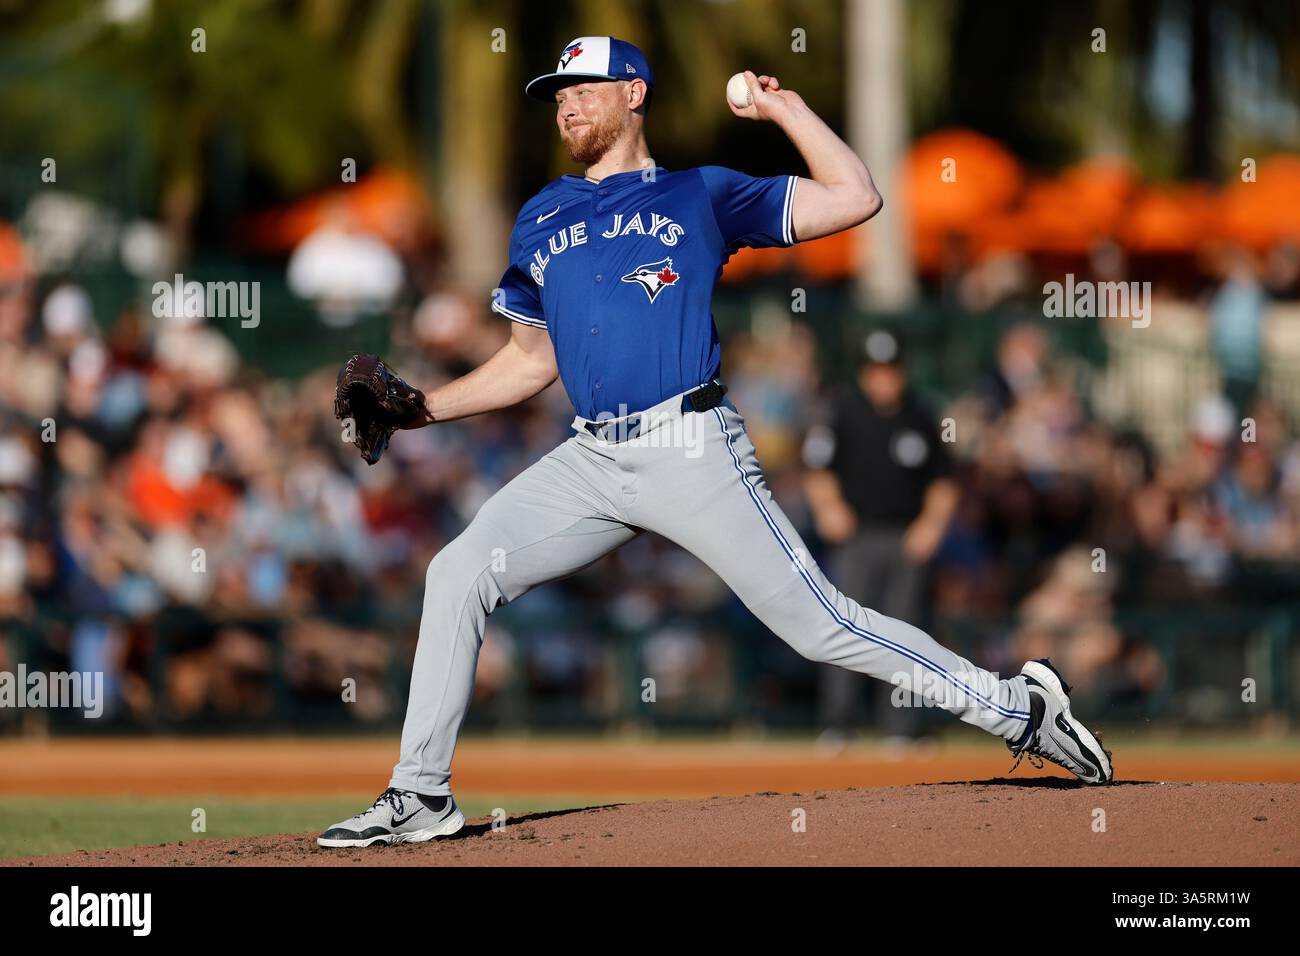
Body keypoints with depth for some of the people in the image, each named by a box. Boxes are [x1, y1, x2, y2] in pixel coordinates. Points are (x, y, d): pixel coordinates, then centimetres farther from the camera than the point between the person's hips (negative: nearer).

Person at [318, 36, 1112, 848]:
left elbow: (854, 200, 4)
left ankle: (1016, 707, 2)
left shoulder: (700, 195, 9)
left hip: (691, 448, -5)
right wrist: (420, 408, 15)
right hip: (592, 461, 5)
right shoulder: (540, 222, 21)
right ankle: (421, 797, -1)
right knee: (459, 575, -8)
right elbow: (532, 361, 26)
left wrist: (783, 107, 4)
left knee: (820, 623, -9)